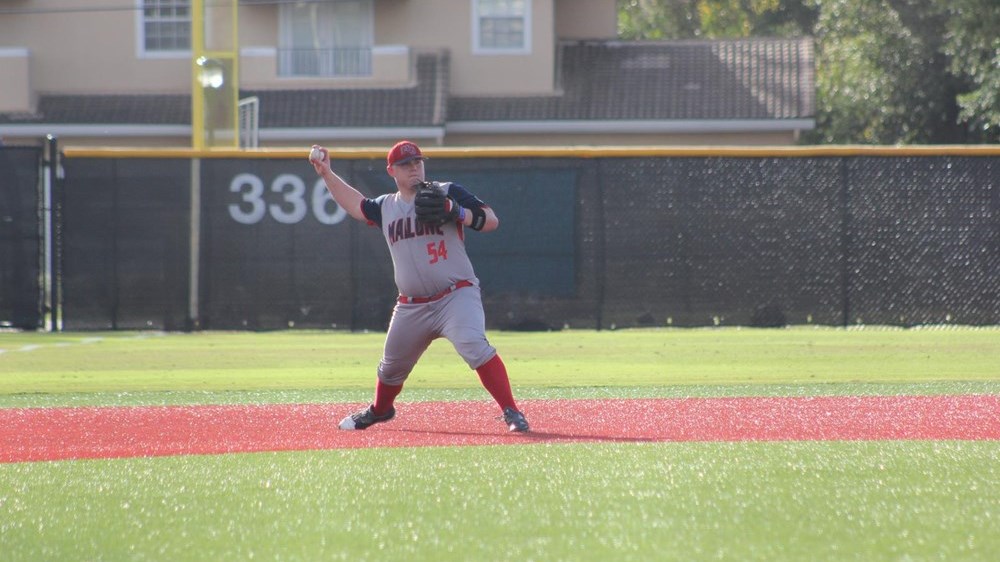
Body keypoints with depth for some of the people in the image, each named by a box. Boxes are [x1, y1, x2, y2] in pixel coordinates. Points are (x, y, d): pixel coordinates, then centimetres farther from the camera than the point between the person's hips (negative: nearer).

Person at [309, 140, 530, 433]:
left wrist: (456, 212, -23)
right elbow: (356, 205, 31)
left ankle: (511, 413, -30)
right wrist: (326, 173, 28)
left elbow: (491, 220, -7)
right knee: (392, 365, 18)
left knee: (474, 347, -29)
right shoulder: (386, 207, 12)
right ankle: (380, 410, 49)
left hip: (456, 296, -5)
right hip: (411, 307, 5)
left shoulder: (447, 193, -3)